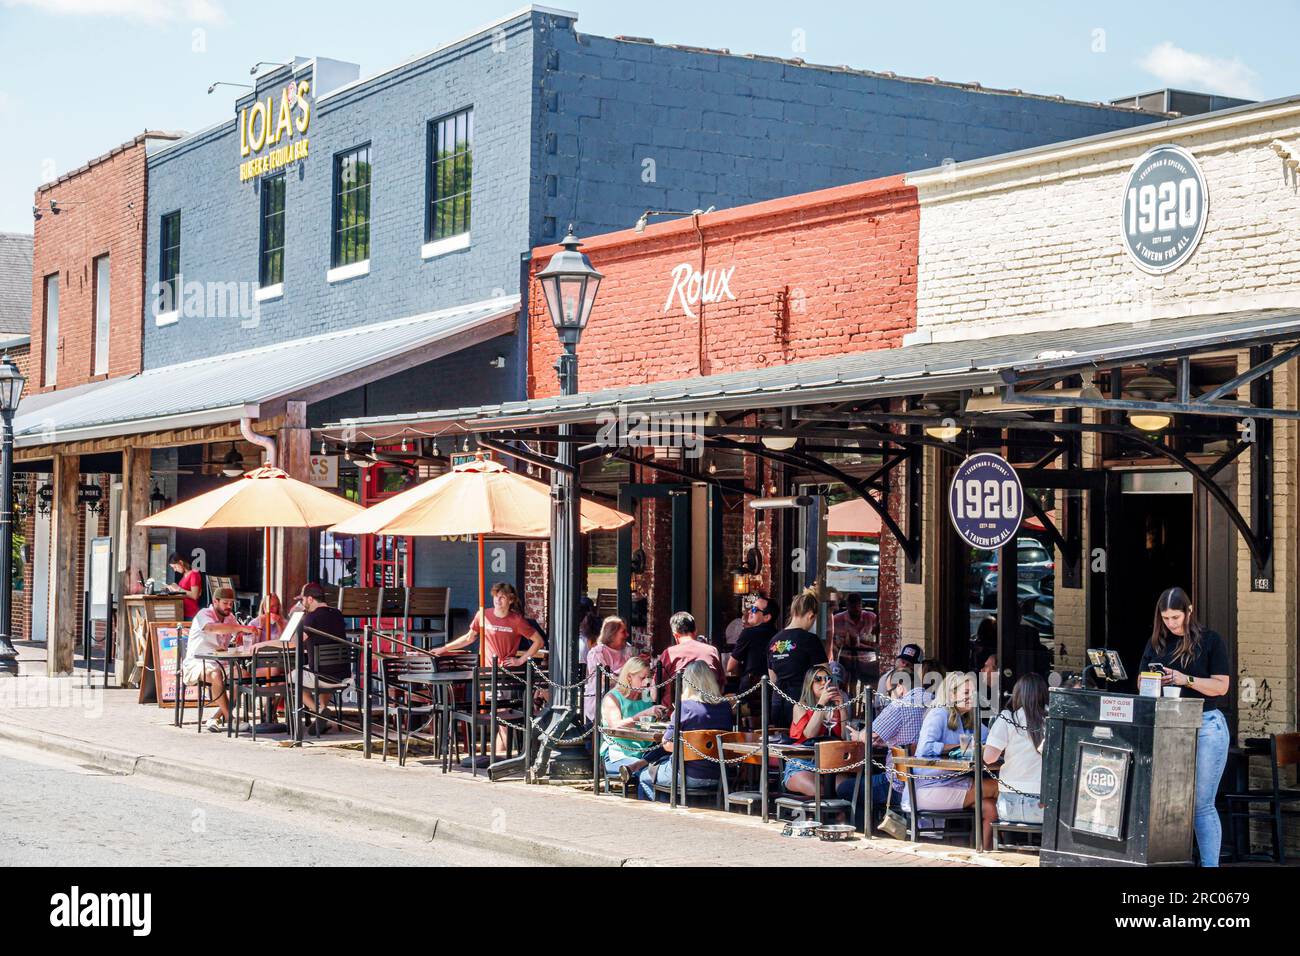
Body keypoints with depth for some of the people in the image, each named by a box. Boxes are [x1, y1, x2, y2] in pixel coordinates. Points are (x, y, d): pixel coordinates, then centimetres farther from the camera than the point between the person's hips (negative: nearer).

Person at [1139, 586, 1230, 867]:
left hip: (1205, 725, -4)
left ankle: (1210, 864, 1)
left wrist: (1185, 679, -17)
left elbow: (1221, 686, -5)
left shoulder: (1210, 641, 0)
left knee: (1202, 804, -3)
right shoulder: (1156, 643, 12)